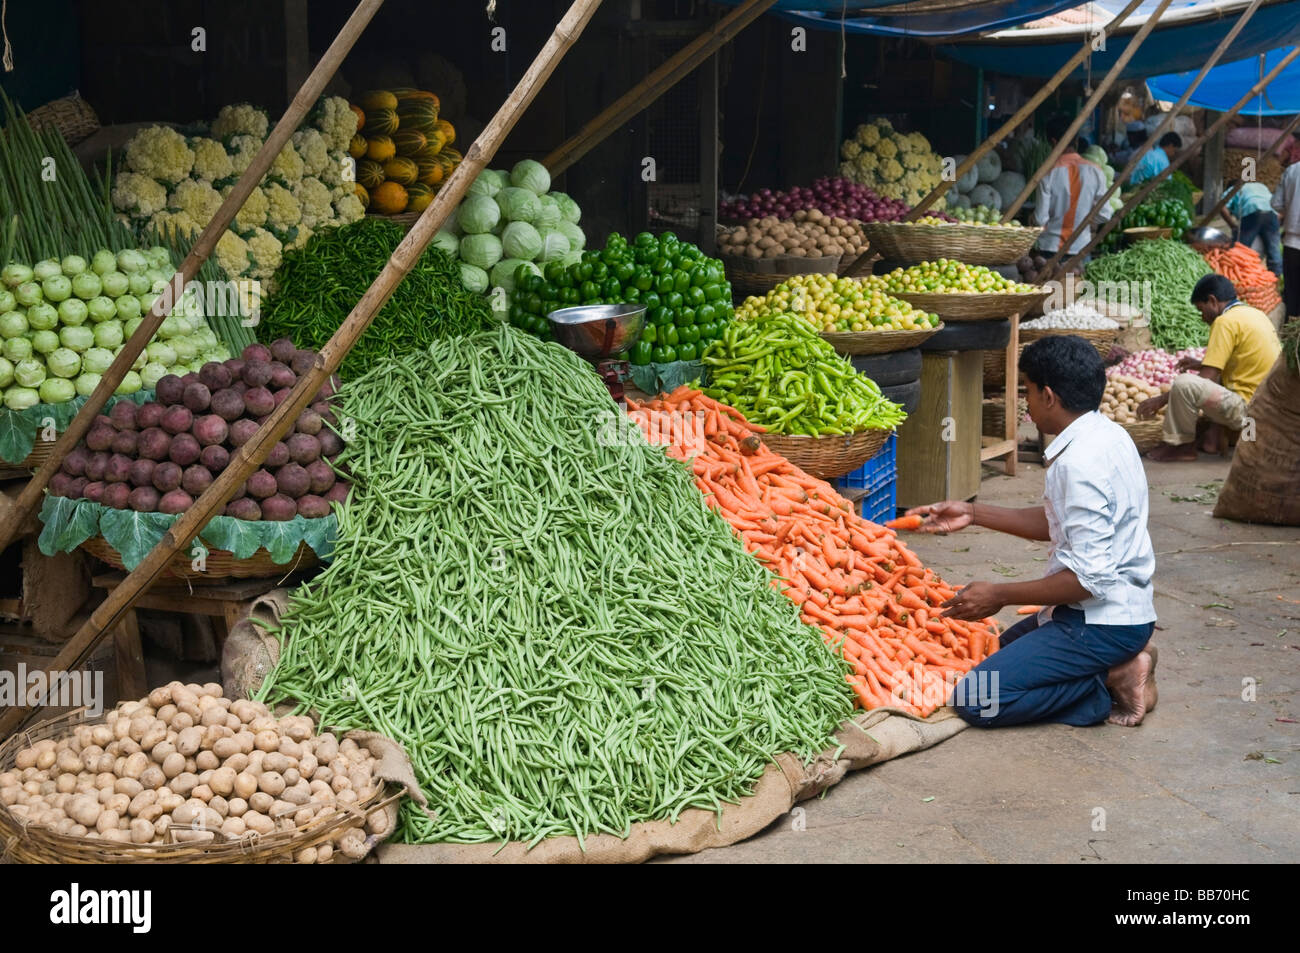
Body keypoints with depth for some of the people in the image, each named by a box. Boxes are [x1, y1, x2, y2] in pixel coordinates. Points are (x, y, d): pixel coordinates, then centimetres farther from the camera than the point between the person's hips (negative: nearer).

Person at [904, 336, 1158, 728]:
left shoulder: (1080, 462, -25)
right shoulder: (1107, 434, 6)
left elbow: (1089, 578, -26)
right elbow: (1057, 523, 17)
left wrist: (999, 595, -15)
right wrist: (974, 513, 15)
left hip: (1102, 621, -10)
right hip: (1126, 606, 10)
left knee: (975, 700, -13)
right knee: (1007, 649, 31)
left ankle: (1111, 680, -7)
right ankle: (1118, 664, 11)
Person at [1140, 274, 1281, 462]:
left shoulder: (1226, 321, -13)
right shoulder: (1254, 314, 14)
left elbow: (1206, 381, -15)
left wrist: (1161, 400, -9)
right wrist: (1202, 364, 25)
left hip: (1248, 410, -10)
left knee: (1183, 384, -23)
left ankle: (1181, 446, -4)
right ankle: (1215, 435, 17)